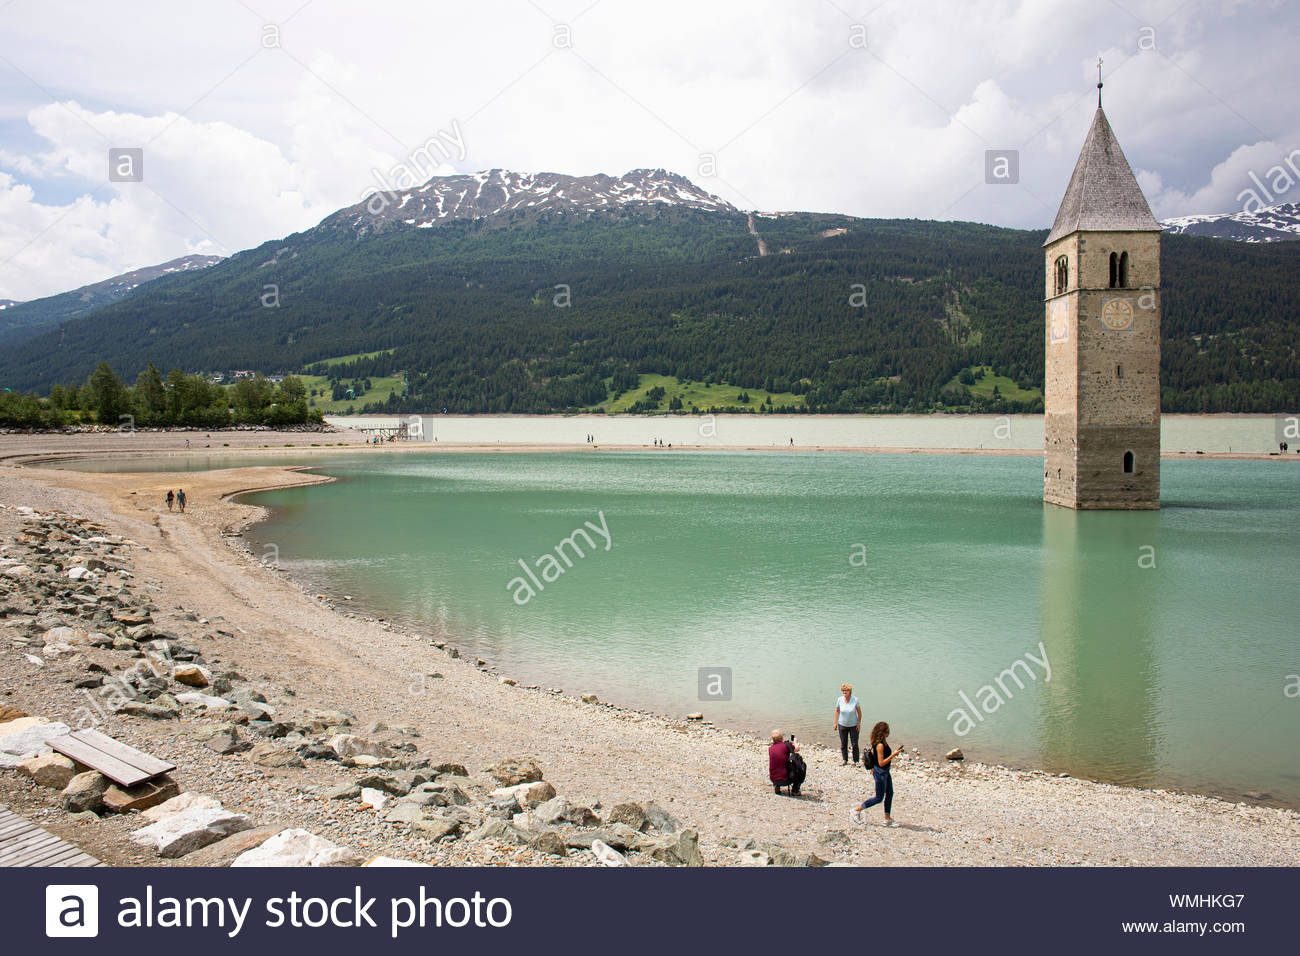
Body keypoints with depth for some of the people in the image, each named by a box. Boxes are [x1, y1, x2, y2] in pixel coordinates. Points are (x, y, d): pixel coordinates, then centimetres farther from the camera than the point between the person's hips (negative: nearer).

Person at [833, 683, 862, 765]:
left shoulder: (855, 699, -12)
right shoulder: (839, 699, -7)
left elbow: (859, 712, -3)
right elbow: (837, 711, 5)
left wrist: (859, 723, -6)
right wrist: (835, 723, 4)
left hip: (853, 725, -2)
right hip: (842, 725, 2)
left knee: (855, 744, 3)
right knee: (843, 744, 8)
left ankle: (856, 761, 15)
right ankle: (845, 761, 20)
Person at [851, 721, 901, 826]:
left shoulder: (881, 742, 3)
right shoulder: (880, 745, -27)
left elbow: (873, 754, 16)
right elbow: (881, 763, -27)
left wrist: (873, 768, 26)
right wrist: (893, 755, -27)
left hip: (885, 772, 10)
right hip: (880, 772, -10)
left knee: (889, 794, 16)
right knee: (879, 798, 2)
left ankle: (887, 819, 26)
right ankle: (856, 811, 10)